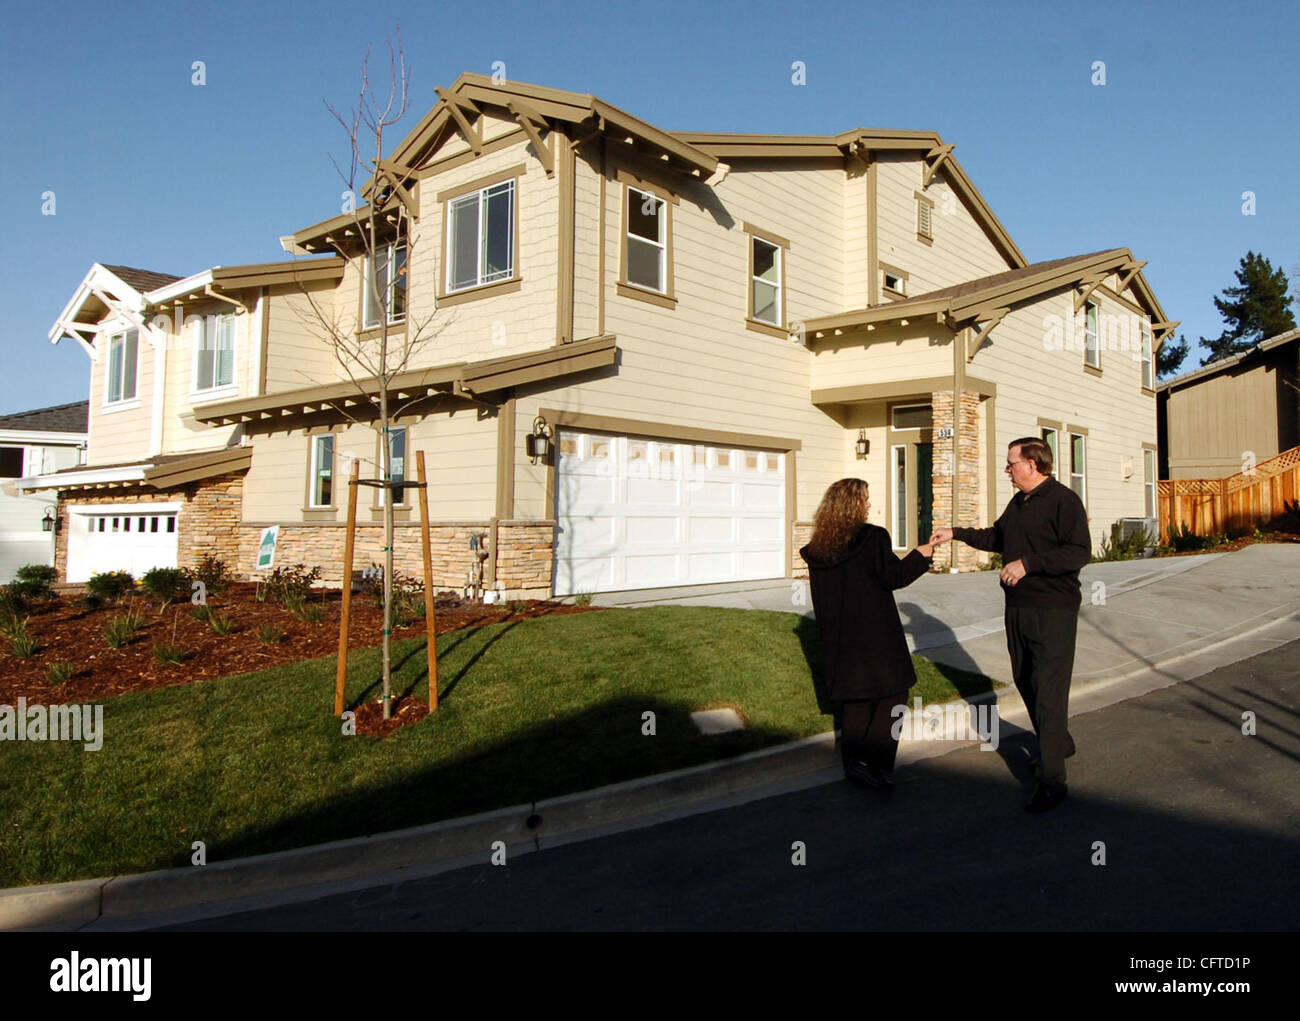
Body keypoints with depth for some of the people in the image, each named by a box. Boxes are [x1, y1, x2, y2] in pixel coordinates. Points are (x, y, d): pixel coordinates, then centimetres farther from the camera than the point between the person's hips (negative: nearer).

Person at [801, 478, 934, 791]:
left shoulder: (818, 547, 4)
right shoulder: (874, 537, -13)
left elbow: (820, 592, 9)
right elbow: (893, 577, -11)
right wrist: (920, 556, 3)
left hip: (839, 636, 6)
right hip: (875, 633, -6)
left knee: (854, 700, 15)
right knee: (892, 694, 3)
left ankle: (853, 762, 18)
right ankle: (870, 763, -6)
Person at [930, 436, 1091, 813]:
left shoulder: (1063, 500, -13)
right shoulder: (1018, 503, 15)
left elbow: (1079, 552, -22)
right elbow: (996, 537, 30)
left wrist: (1027, 563, -25)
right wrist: (956, 534, 25)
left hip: (1053, 611, -9)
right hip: (1018, 607, 9)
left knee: (1049, 691, -10)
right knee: (1025, 682, 17)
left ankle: (1051, 780, -6)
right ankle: (1059, 744, 37)